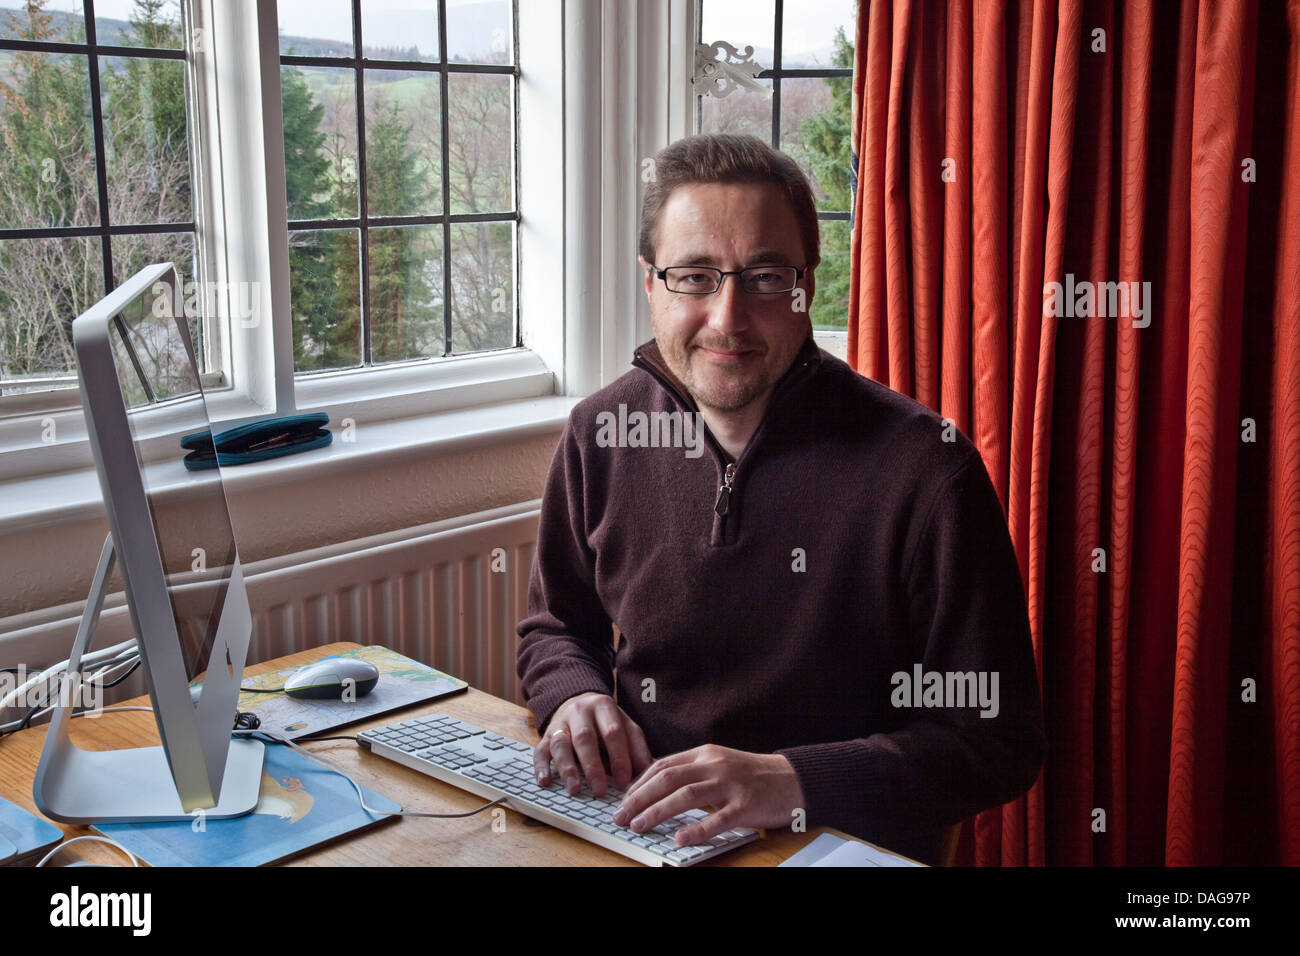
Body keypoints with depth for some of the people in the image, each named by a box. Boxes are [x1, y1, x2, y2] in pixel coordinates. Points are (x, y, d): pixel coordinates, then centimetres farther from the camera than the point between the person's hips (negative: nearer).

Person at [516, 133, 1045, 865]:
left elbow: (999, 738, -11)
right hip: (633, 832, 4)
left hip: (843, 850, -3)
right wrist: (575, 694, -7)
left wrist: (795, 782, -24)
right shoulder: (600, 435, 0)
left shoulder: (924, 468, -14)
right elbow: (557, 626, 16)